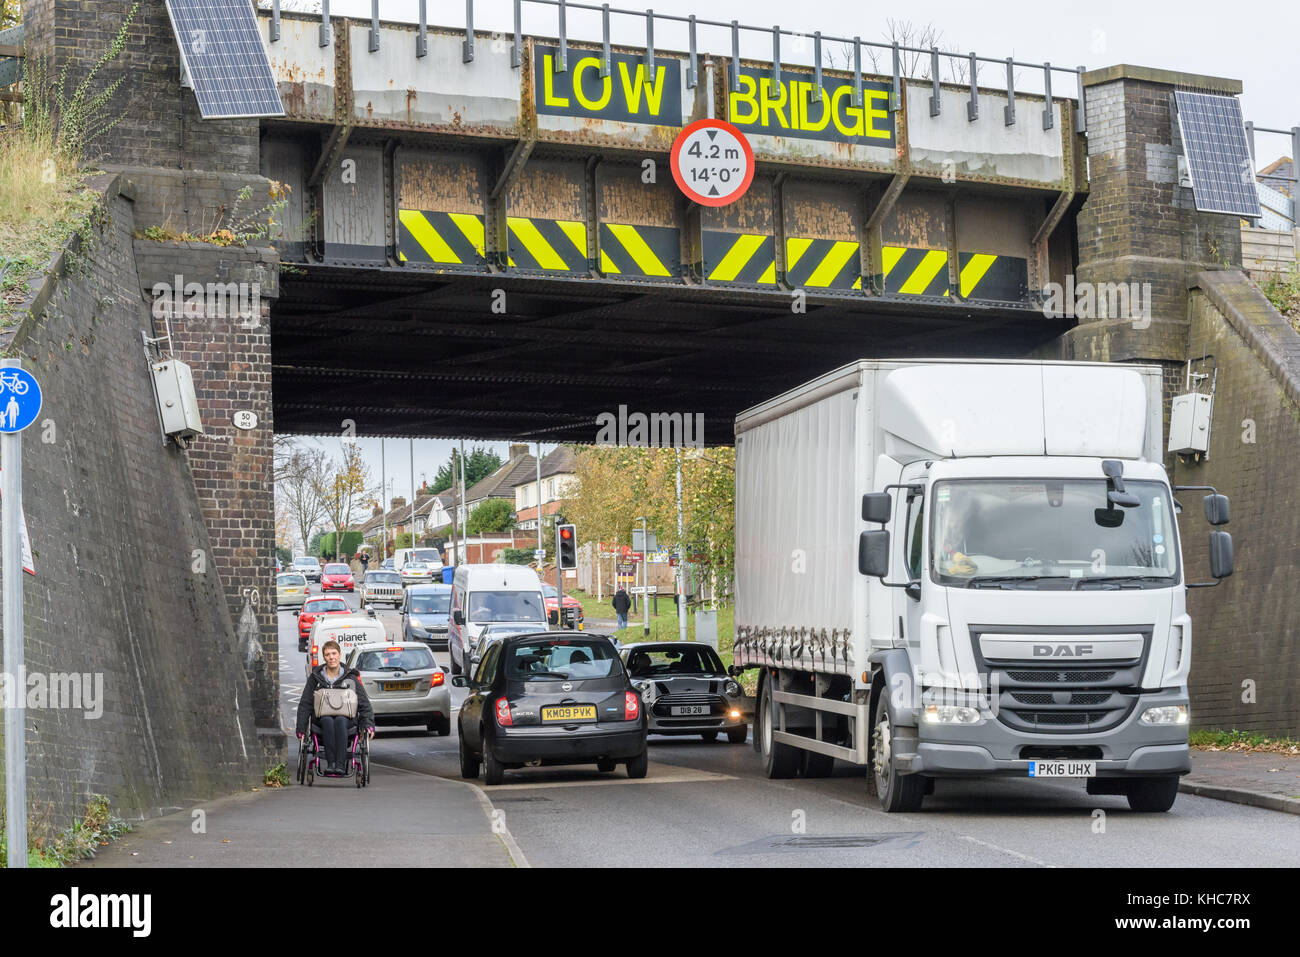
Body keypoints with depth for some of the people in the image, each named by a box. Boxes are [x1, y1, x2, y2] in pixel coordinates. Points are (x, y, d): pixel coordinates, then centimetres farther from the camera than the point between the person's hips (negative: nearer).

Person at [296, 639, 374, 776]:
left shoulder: (350, 678, 11)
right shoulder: (315, 677, 12)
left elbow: (364, 704, 10)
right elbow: (305, 705, 12)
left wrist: (369, 724, -5)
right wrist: (301, 729, 3)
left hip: (345, 717, 0)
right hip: (322, 717, 0)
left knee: (340, 721, -37)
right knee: (328, 721, -36)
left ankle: (340, 764, -46)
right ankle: (330, 763, -44)